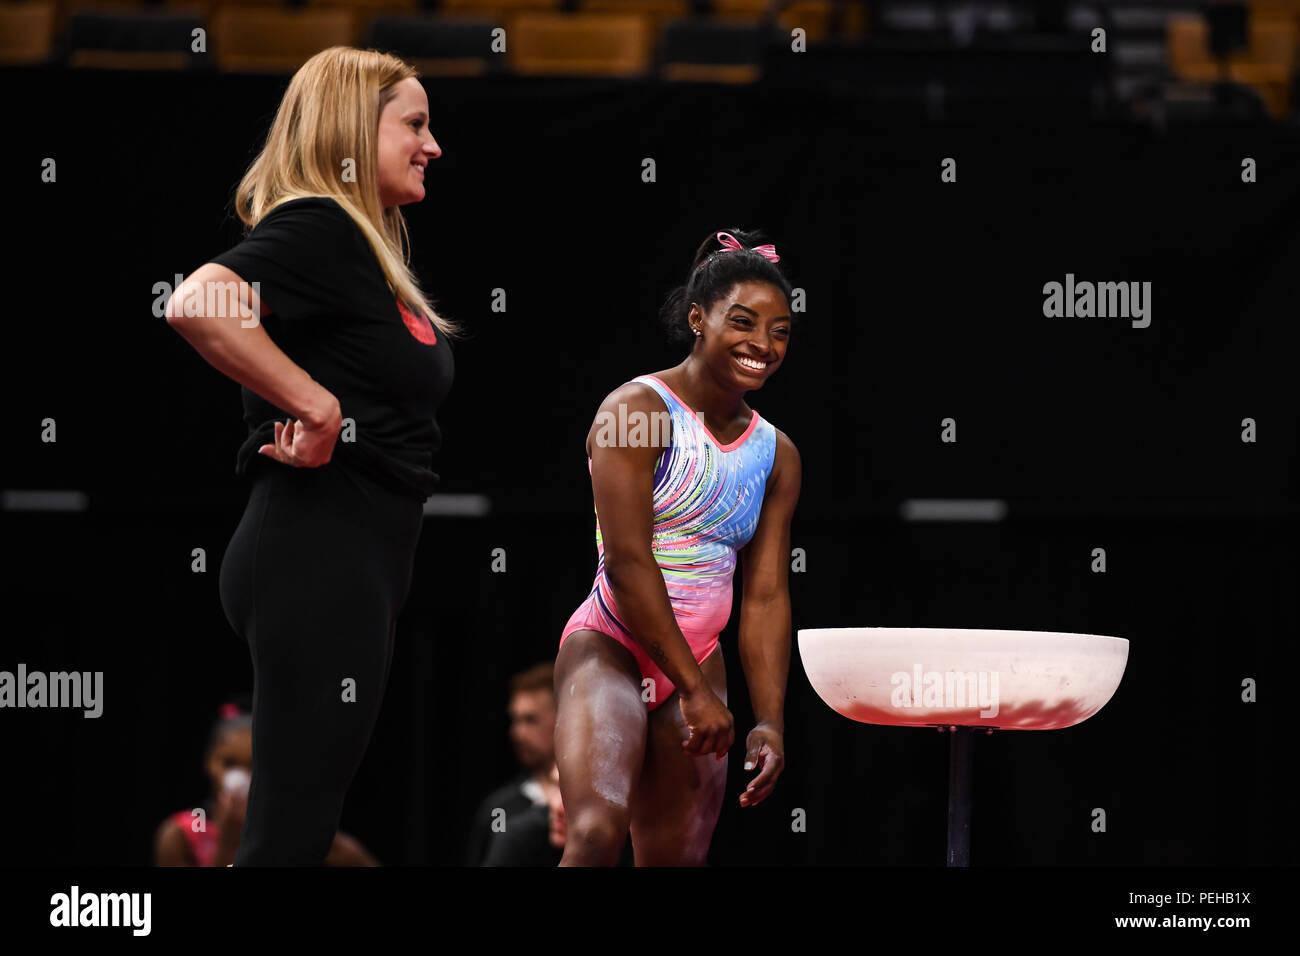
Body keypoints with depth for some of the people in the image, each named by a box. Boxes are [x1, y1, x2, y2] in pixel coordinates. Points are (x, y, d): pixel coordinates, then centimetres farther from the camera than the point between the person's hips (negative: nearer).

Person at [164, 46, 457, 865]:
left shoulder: (370, 245, 17)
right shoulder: (316, 229, -12)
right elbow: (197, 305, -29)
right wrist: (316, 406, -23)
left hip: (358, 558, 11)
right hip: (322, 556, -11)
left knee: (301, 821, 13)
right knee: (290, 829, -10)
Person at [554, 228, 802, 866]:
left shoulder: (775, 455, 10)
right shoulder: (637, 406, -10)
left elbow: (765, 598, 9)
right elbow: (626, 561, -16)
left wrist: (771, 721, -1)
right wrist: (695, 690, -16)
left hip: (698, 663, 7)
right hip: (611, 646, -7)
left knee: (676, 859, 3)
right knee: (597, 831, -28)